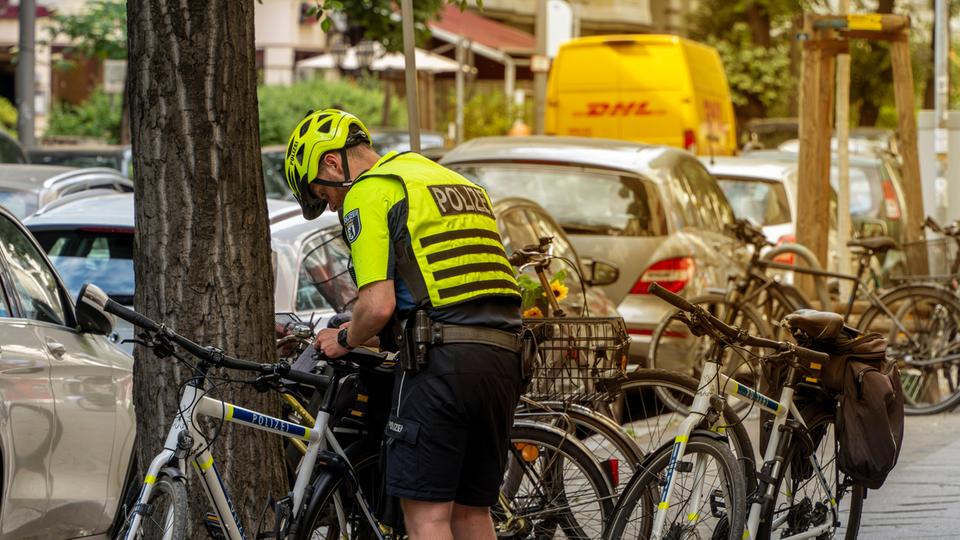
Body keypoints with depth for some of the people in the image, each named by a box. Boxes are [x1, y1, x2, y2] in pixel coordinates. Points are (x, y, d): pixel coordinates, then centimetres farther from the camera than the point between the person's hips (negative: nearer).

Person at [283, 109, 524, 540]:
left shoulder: (368, 194, -1)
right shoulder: (460, 184, 26)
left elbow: (378, 305, -12)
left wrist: (344, 340, 9)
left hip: (442, 359, -8)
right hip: (502, 358, 8)